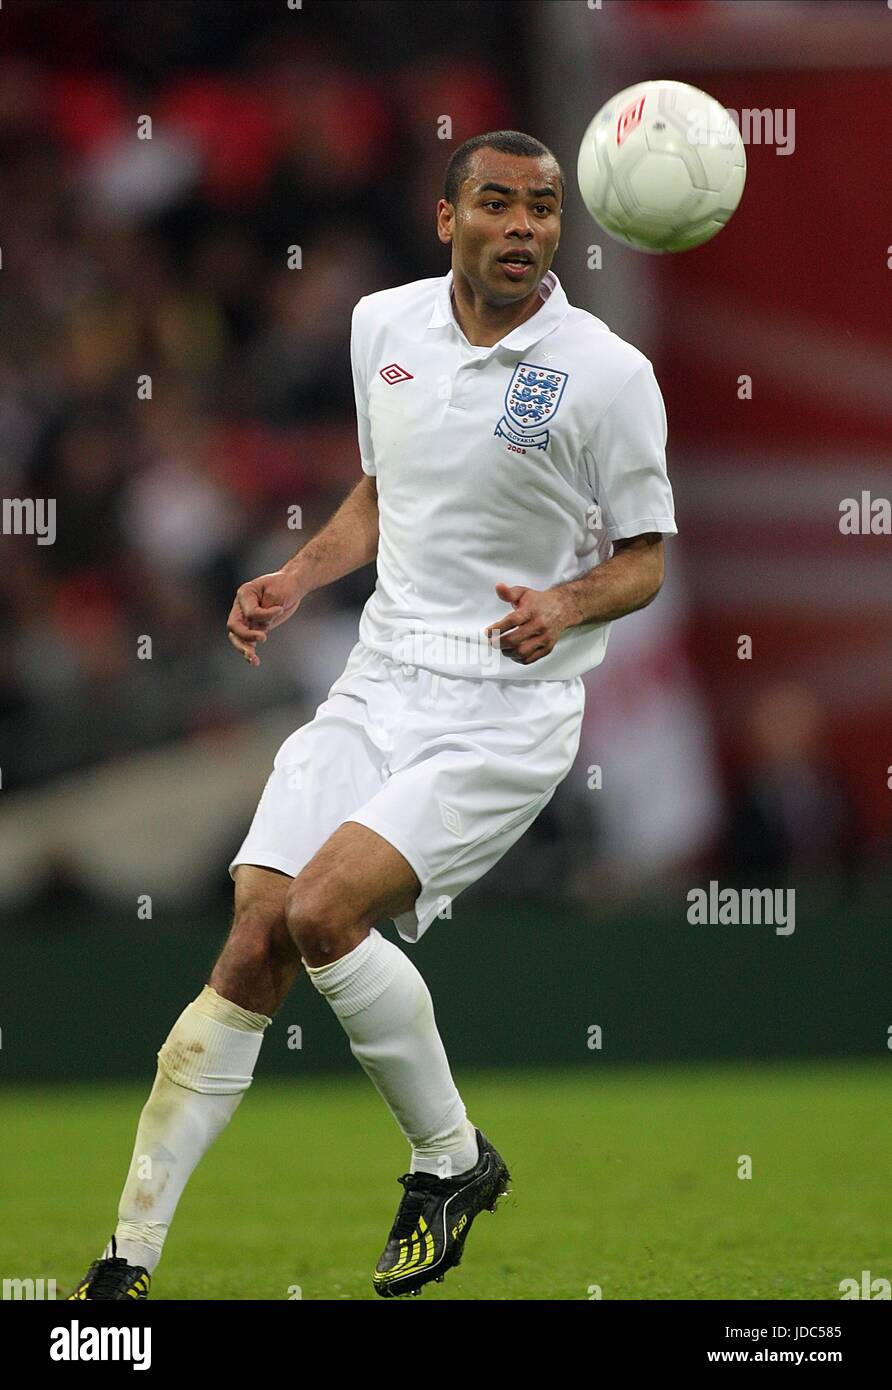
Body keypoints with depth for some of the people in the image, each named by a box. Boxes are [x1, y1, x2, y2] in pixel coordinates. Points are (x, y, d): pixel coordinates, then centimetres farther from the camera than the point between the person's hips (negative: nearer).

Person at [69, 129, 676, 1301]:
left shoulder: (607, 375, -8)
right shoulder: (384, 325, 7)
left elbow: (645, 555, 0)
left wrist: (564, 606, -20)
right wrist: (299, 579, 8)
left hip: (508, 709, -5)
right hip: (379, 686, 5)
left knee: (323, 910, -24)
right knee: (253, 955, -6)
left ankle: (452, 1160, -2)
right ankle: (127, 1261, -2)